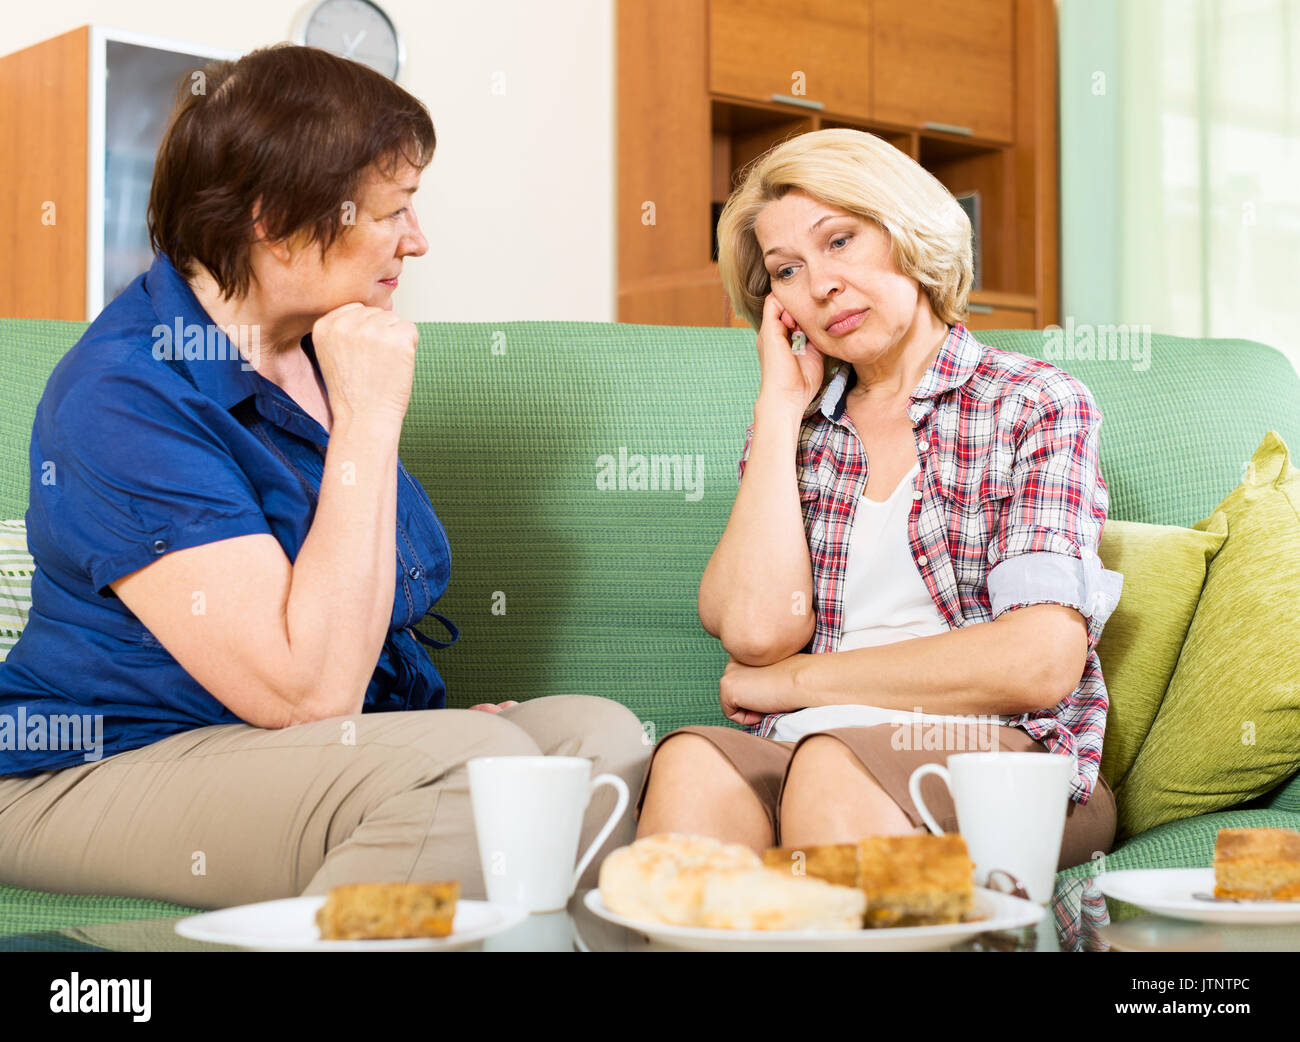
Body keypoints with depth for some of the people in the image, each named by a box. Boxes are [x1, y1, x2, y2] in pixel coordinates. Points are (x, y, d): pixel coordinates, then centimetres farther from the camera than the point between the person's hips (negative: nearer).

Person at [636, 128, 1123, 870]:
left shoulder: (1036, 406, 6)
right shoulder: (794, 428, 18)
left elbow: (1040, 663, -9)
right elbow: (756, 631, -2)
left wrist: (796, 680, -3)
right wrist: (780, 405, 4)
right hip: (801, 751, 3)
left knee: (834, 765, -36)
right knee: (692, 764, -32)